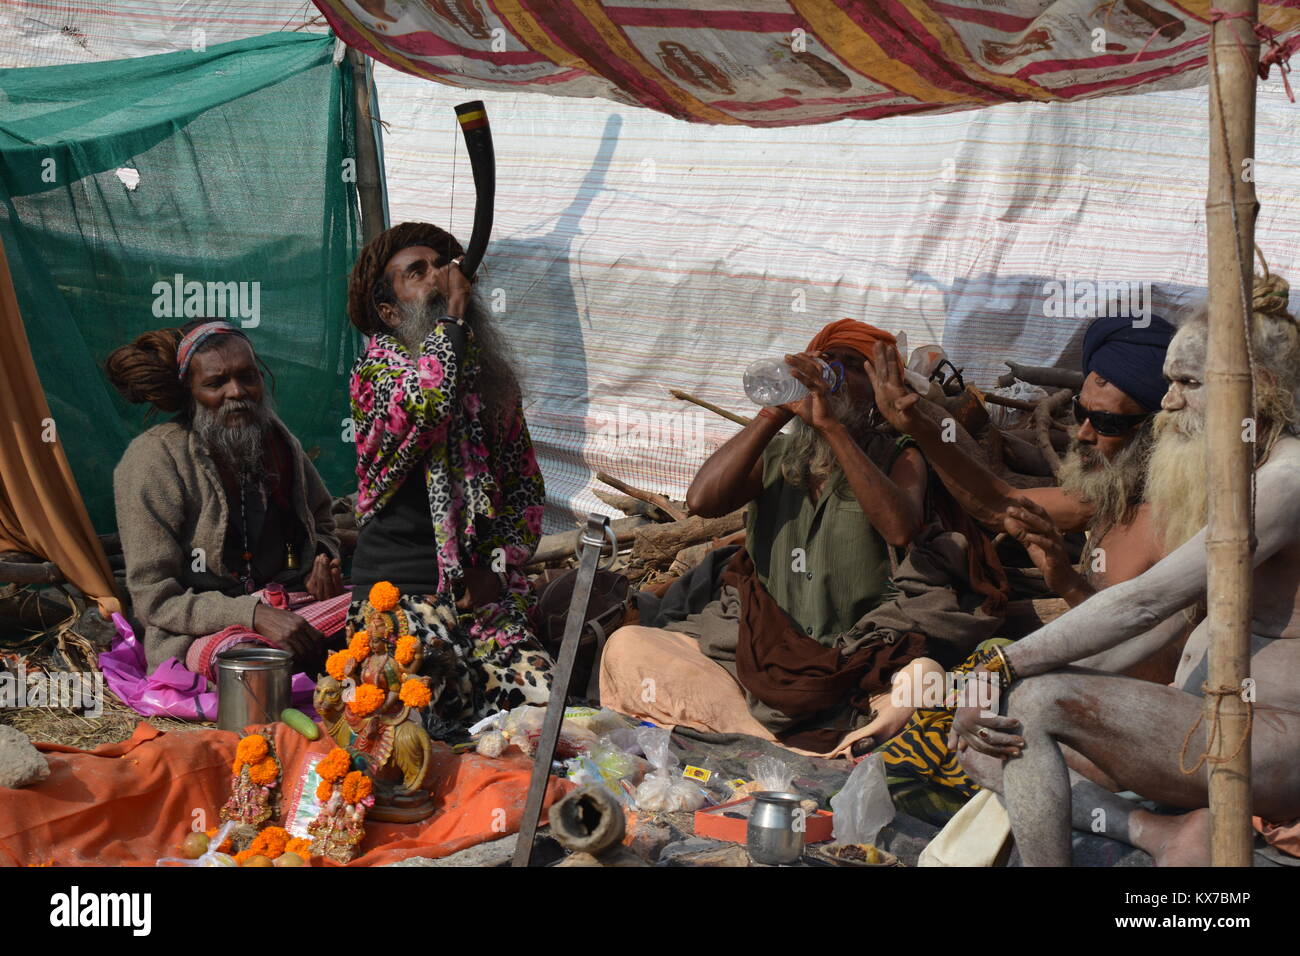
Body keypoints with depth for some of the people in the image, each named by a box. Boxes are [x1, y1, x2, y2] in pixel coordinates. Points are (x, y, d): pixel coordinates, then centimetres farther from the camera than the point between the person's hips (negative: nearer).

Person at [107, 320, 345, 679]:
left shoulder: (277, 440, 11)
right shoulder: (152, 459, -7)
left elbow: (321, 522, 31)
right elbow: (153, 599, -11)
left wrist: (323, 558, 5)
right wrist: (254, 615, -23)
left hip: (287, 609, 5)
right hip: (199, 633, -5)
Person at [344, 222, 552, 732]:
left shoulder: (492, 375, 15)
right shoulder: (377, 366, -1)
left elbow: (526, 484, 17)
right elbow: (421, 407, -26)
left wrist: (497, 568, 1)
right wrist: (453, 315, -12)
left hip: (479, 590, 4)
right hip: (399, 589, -4)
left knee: (542, 693, -19)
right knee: (436, 700, -29)